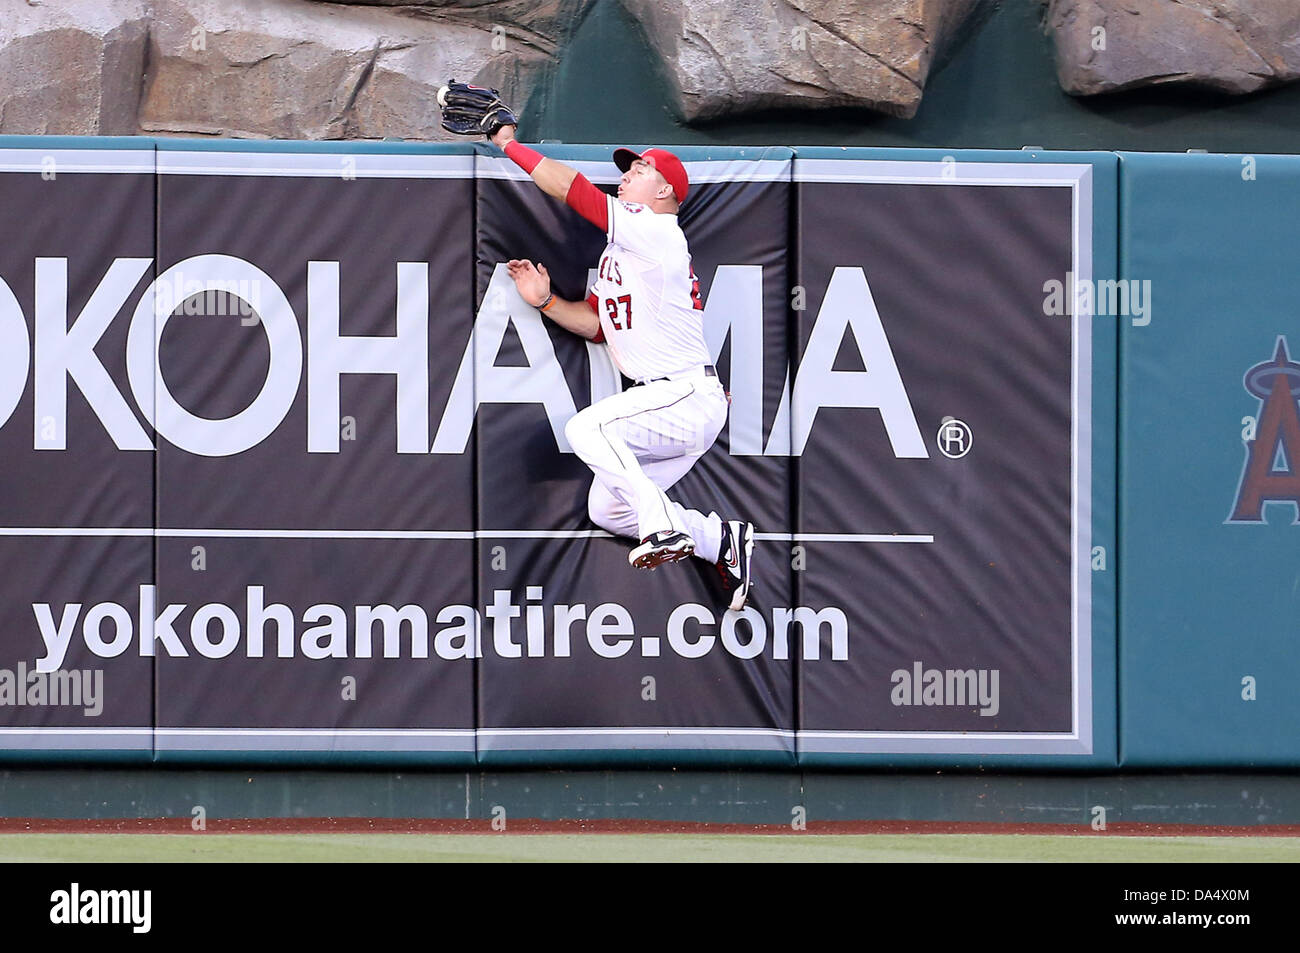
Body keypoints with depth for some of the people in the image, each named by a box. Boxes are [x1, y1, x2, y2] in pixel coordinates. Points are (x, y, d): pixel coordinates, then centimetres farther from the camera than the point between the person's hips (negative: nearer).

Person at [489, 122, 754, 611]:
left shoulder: (656, 230, -12)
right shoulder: (619, 252, 19)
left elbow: (568, 186, -16)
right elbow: (595, 323, 16)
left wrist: (511, 146, -9)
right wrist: (545, 301, 0)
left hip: (689, 398, -10)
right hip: (663, 401, 10)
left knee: (585, 428, -27)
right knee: (606, 509, 8)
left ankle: (664, 529, -26)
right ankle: (722, 539, 16)